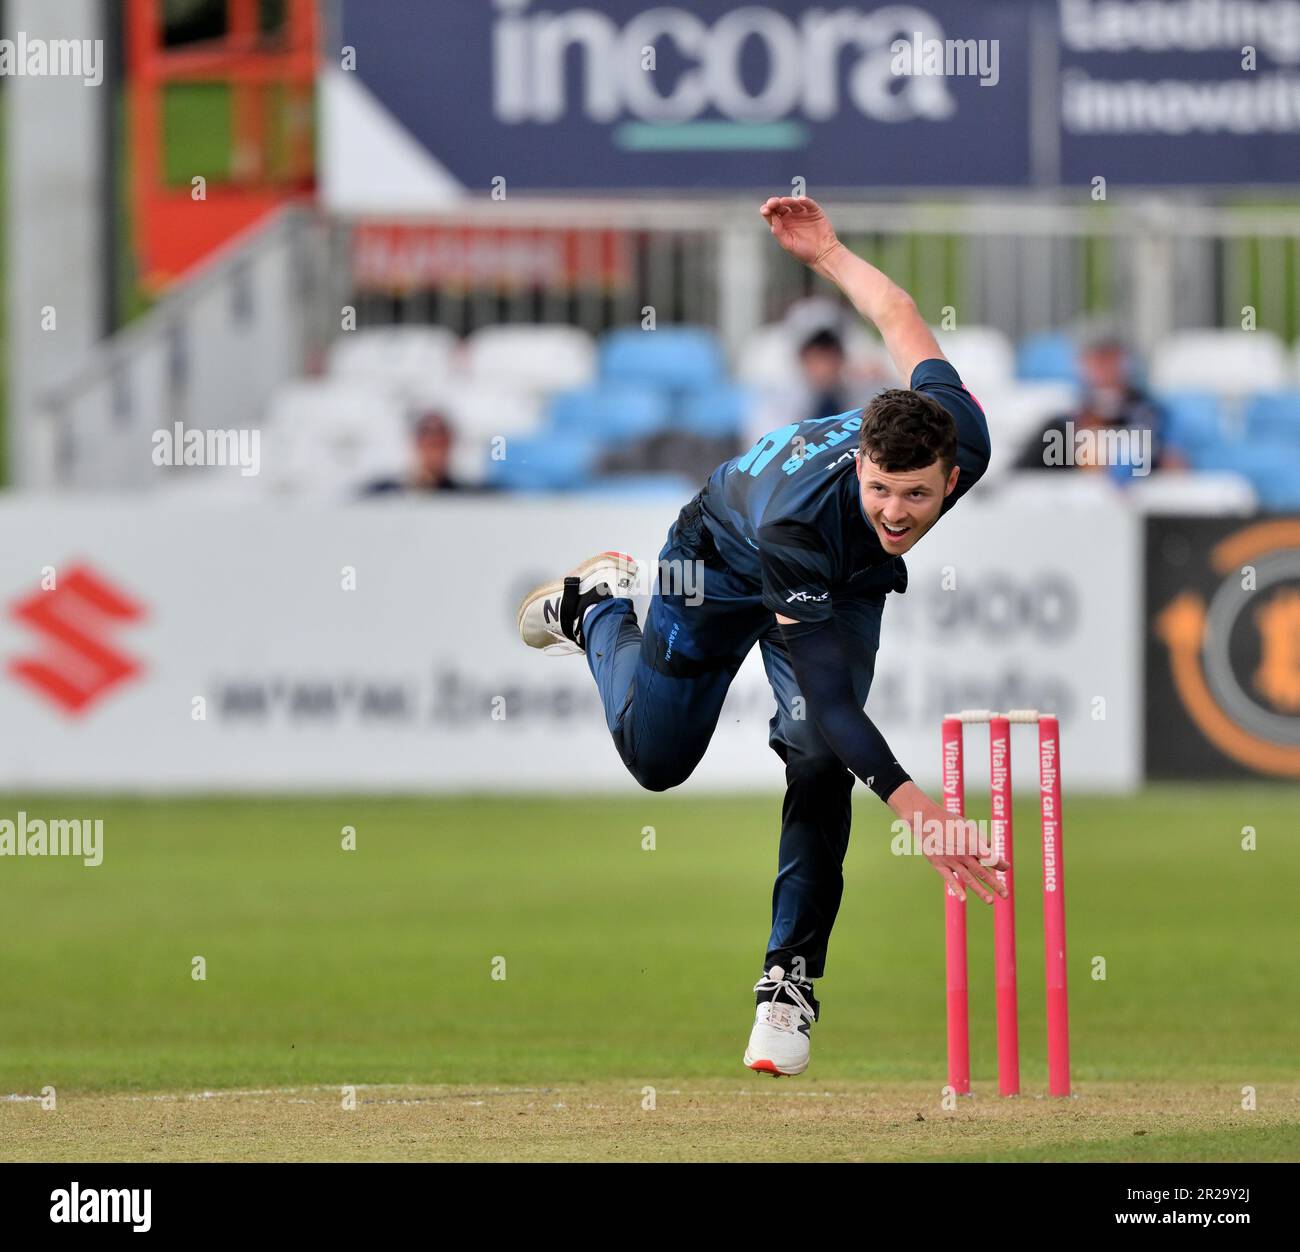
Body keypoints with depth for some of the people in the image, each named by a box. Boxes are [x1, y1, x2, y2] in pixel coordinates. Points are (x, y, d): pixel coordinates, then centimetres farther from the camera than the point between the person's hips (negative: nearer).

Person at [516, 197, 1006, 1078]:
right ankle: (598, 608, 41)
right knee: (656, 757, 12)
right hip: (725, 561, -3)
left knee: (820, 763, -17)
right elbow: (833, 700, -49)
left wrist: (827, 254, 1)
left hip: (846, 586, 3)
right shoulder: (802, 517, -49)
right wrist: (920, 813, -61)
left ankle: (791, 979, -4)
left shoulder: (965, 442, -38)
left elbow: (902, 320, -20)